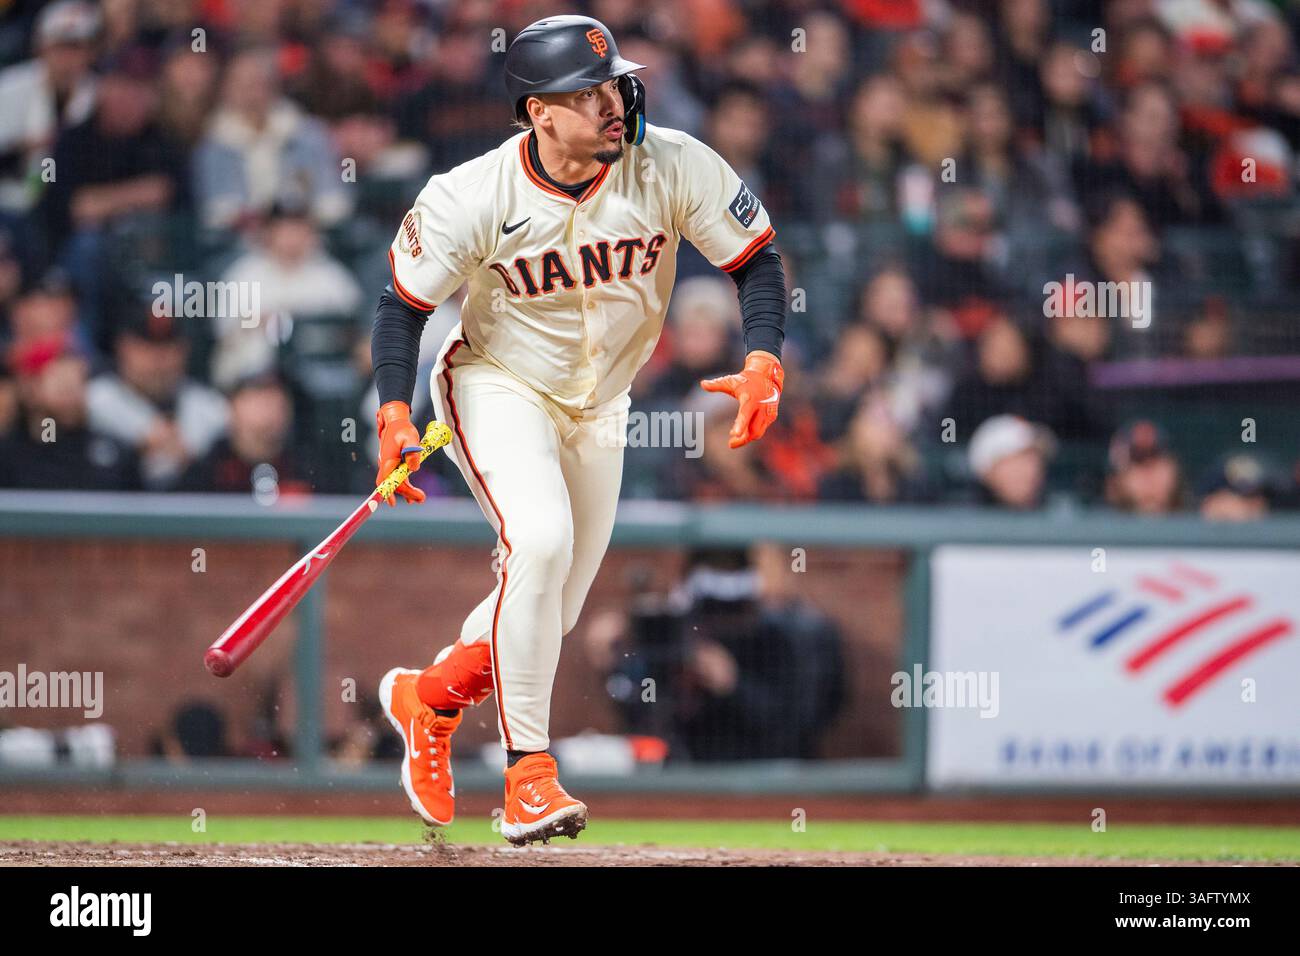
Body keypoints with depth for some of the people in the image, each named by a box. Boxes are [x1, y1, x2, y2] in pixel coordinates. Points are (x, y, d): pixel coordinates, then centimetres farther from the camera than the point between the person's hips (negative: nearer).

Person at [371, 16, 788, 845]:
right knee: (540, 539, -30)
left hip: (597, 406, 4)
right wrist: (396, 418, -22)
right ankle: (529, 775, -24)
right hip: (497, 386, -4)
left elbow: (757, 259, -8)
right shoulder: (474, 198, -22)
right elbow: (405, 303, -10)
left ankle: (430, 696, 39)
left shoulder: (675, 168, -18)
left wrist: (763, 364, -23)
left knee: (550, 615, 7)